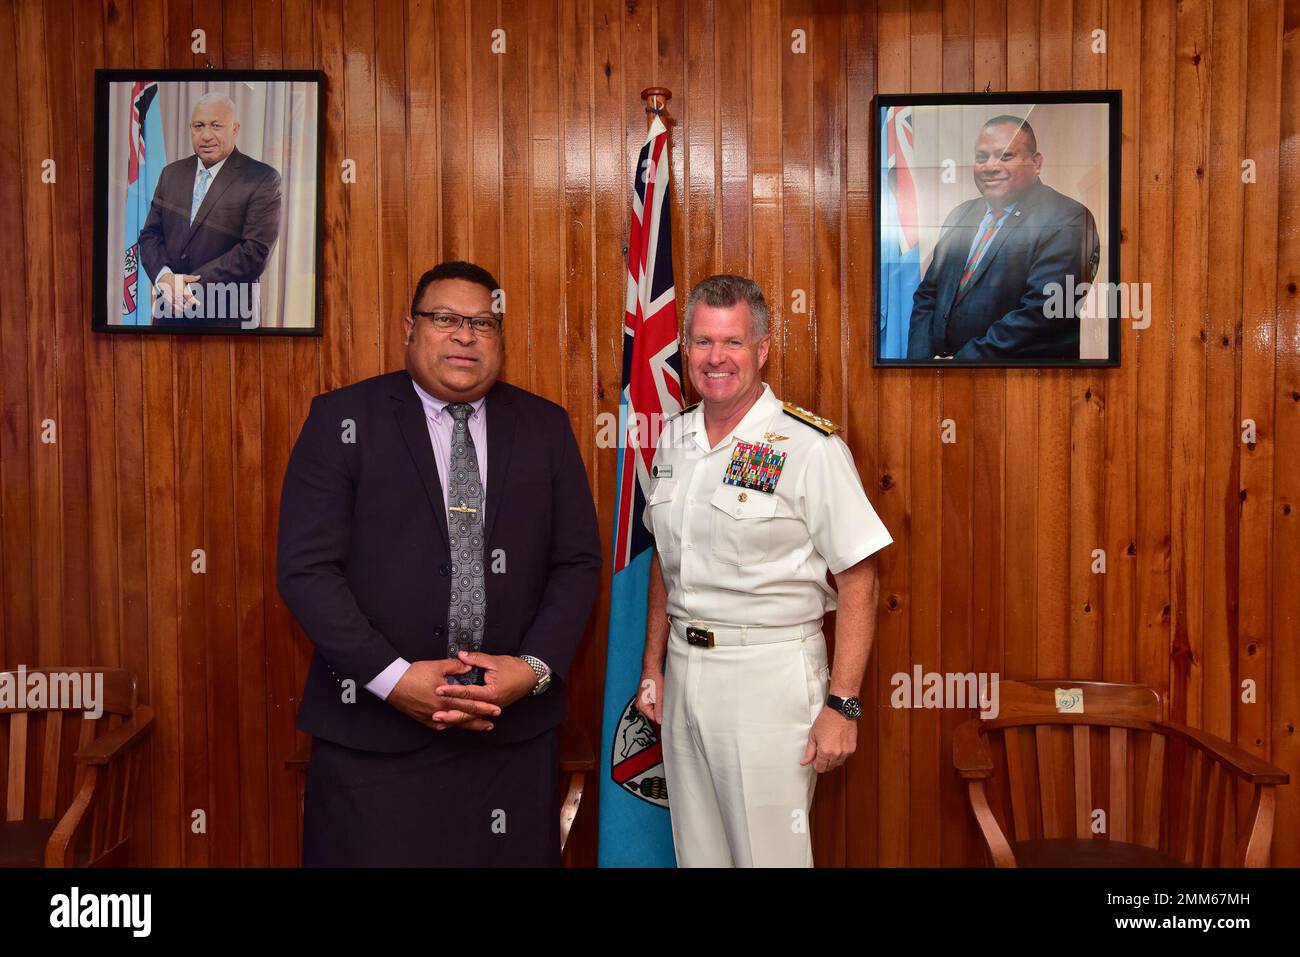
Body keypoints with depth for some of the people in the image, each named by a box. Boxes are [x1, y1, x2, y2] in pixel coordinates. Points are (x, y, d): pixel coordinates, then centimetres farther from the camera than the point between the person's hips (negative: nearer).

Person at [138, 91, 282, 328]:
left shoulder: (263, 180, -9)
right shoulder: (171, 173, 9)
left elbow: (255, 252, -16)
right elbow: (150, 234, 9)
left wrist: (192, 286, -18)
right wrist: (164, 277, -12)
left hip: (227, 317, -4)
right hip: (170, 312, 5)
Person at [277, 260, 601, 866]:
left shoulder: (545, 427, 7)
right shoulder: (344, 419, -1)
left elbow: (578, 562, 6)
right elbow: (306, 567, -7)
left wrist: (535, 668, -8)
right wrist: (392, 678, -14)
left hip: (512, 729, 3)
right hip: (373, 731, -2)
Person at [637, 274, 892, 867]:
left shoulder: (810, 447, -13)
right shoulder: (673, 439, 7)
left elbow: (858, 580, -13)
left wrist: (842, 706, -16)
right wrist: (653, 668, 14)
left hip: (769, 676, -6)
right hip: (683, 669, 6)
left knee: (769, 853, 3)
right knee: (697, 850, 17)